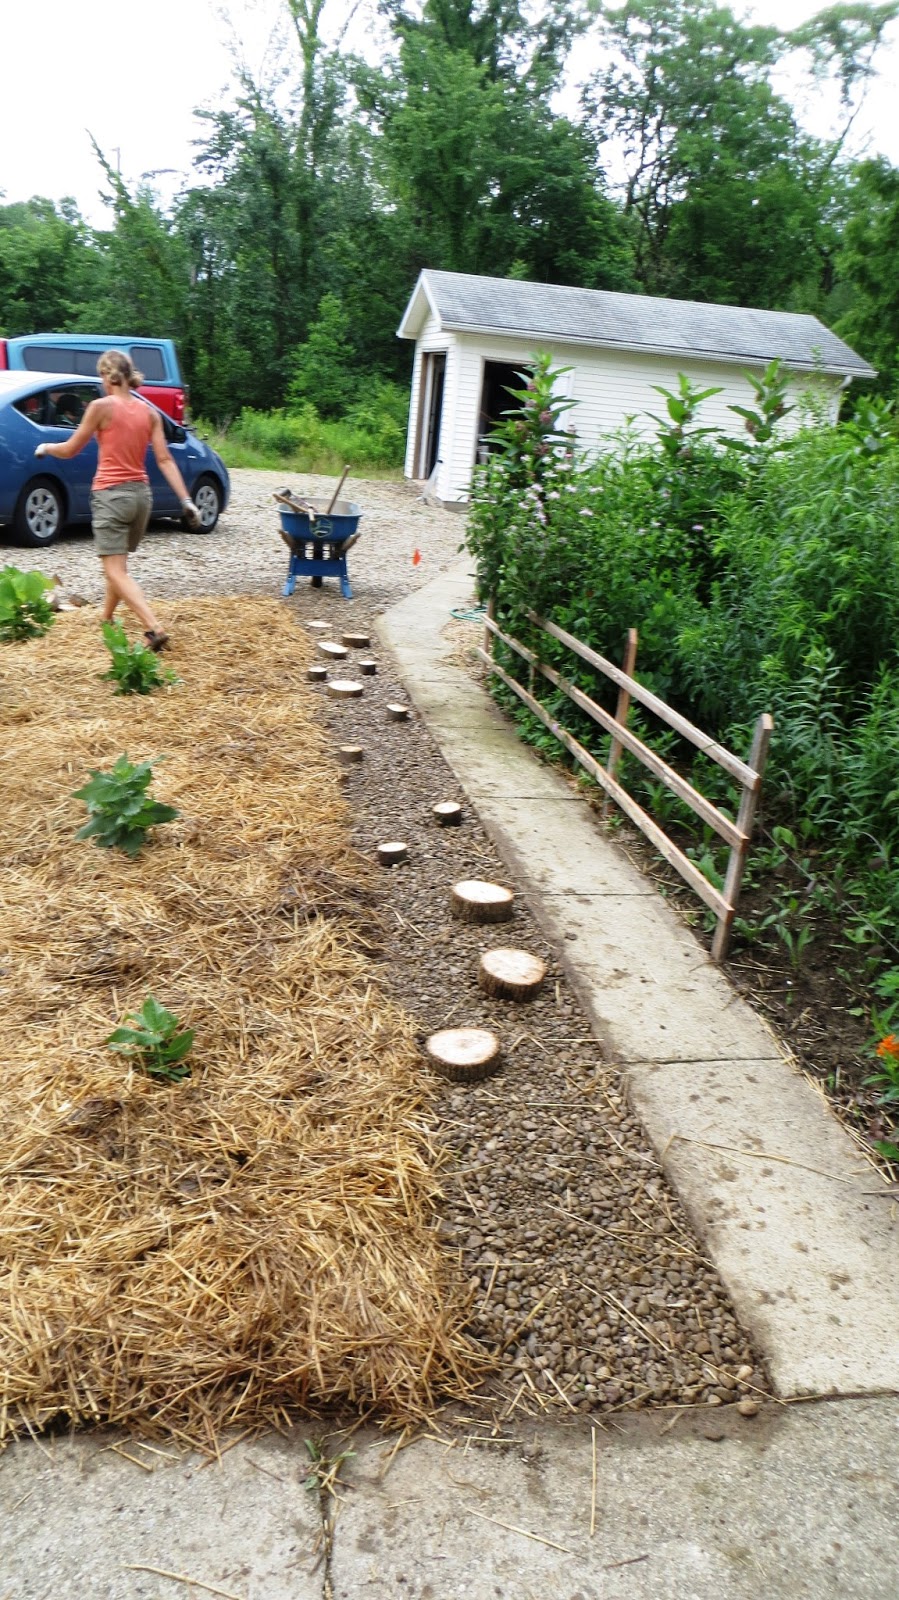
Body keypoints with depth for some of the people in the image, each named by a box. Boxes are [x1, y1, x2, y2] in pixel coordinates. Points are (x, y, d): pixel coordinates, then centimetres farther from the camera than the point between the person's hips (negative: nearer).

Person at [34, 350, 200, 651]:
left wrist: (45, 448, 20)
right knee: (117, 563, 22)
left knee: (115, 571, -8)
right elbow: (165, 460, -2)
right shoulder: (149, 412, 5)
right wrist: (186, 500, -2)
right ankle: (106, 619, 35)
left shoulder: (101, 406, -8)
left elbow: (70, 450, 0)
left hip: (110, 495, -6)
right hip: (141, 494, 6)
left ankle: (155, 629, -25)